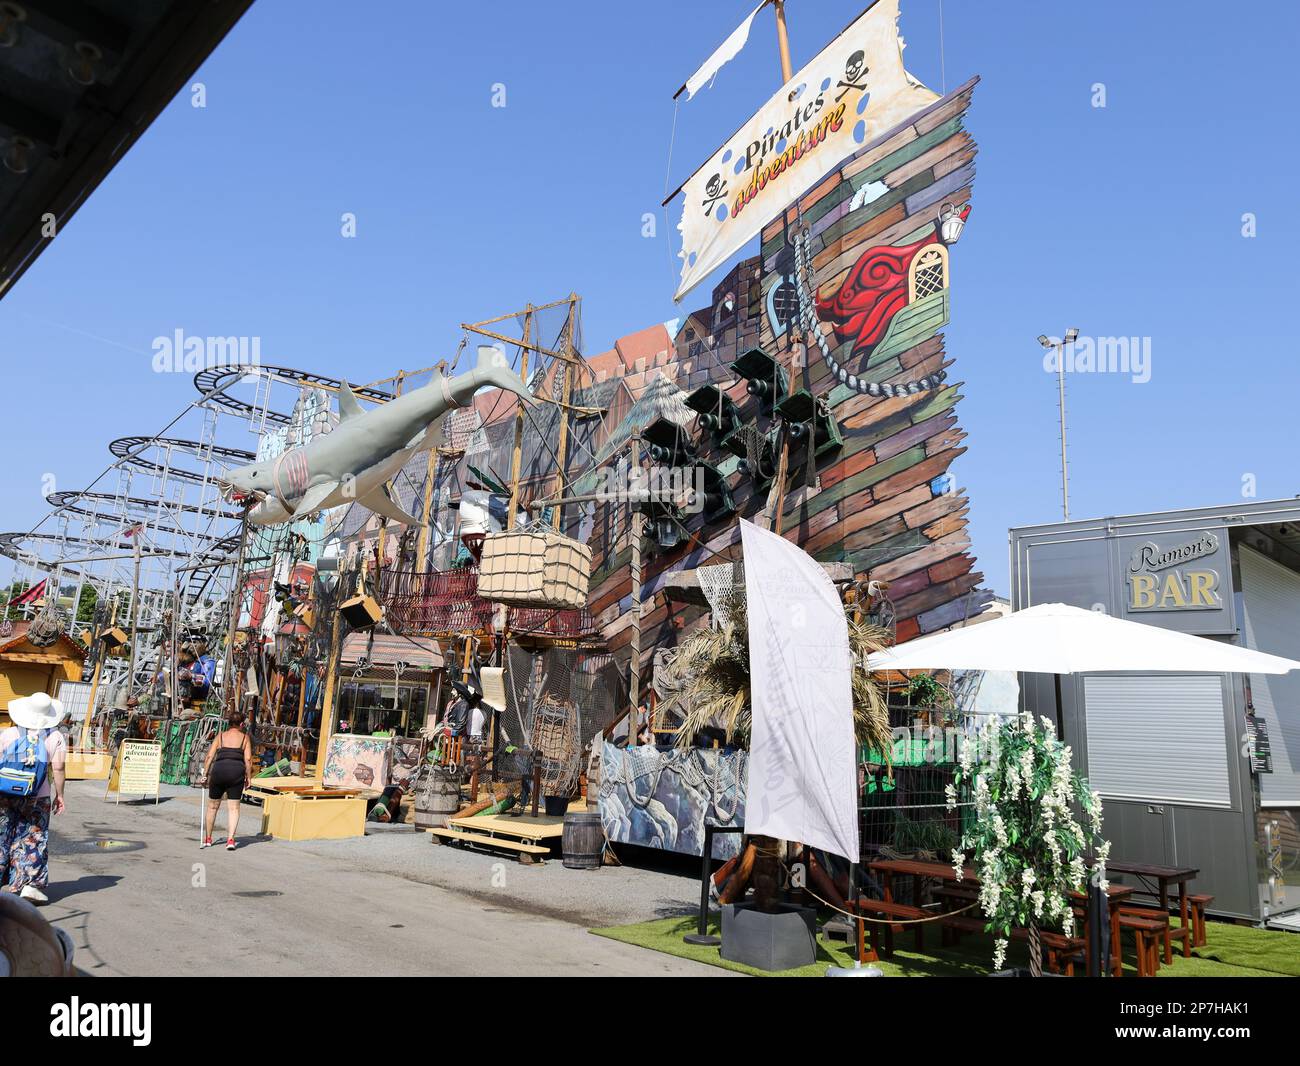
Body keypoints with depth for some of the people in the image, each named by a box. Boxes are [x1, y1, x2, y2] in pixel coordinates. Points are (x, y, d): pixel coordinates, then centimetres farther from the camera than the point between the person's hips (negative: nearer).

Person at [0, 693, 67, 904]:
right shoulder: (55, 738, -5)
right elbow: (58, 768, -7)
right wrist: (59, 795, 1)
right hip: (37, 798, -2)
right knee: (33, 839, 5)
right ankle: (30, 884, -3)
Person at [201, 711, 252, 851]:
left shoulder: (220, 736, 13)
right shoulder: (244, 737, 9)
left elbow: (210, 757, 5)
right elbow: (248, 759, 0)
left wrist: (205, 774, 10)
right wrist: (248, 777, 6)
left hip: (219, 770, 1)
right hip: (237, 771, -1)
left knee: (212, 806, 17)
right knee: (234, 807, 4)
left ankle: (207, 839, 26)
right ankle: (231, 839, -8)